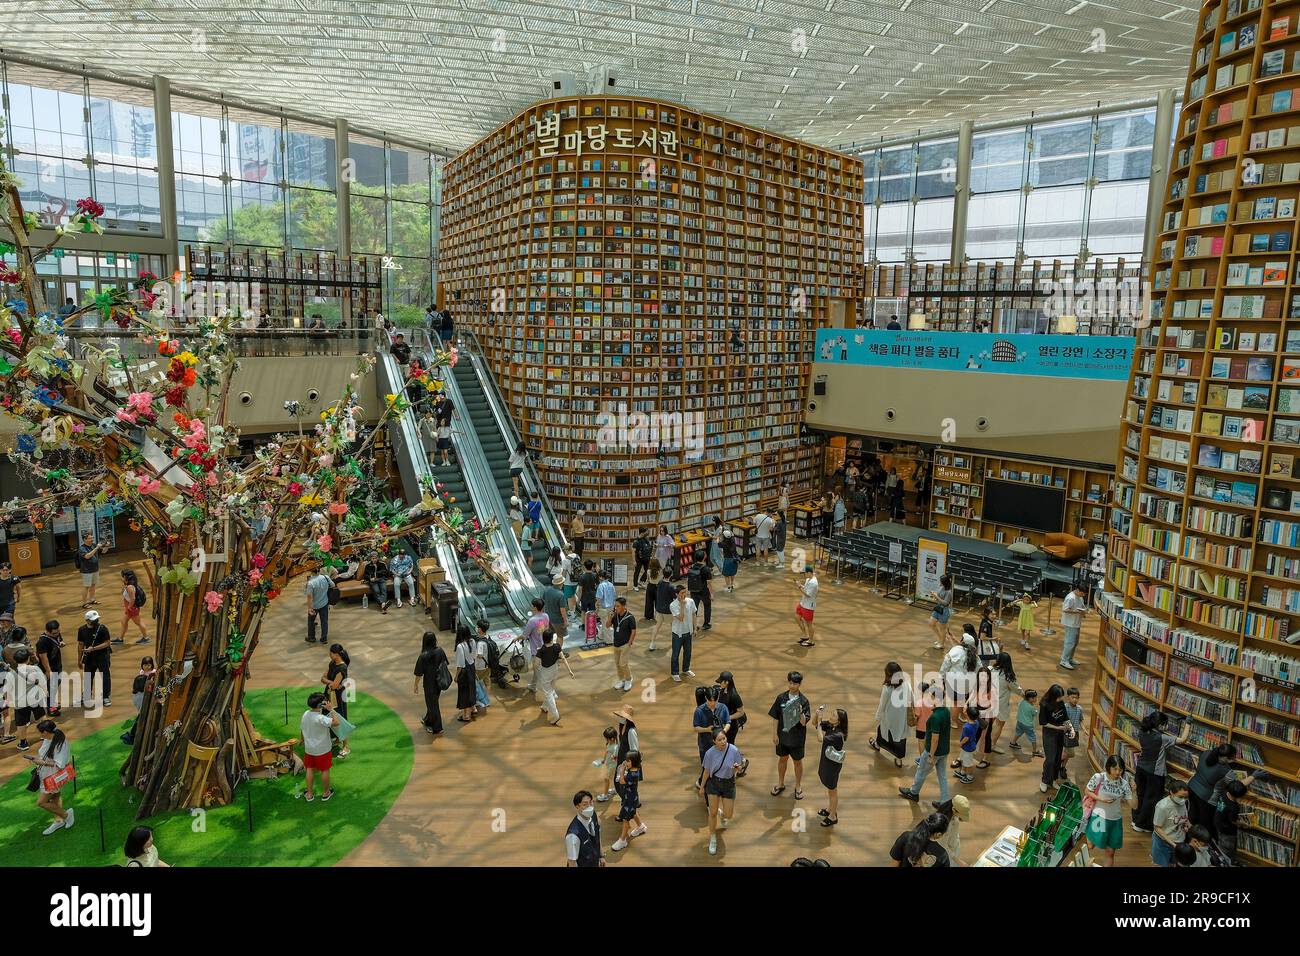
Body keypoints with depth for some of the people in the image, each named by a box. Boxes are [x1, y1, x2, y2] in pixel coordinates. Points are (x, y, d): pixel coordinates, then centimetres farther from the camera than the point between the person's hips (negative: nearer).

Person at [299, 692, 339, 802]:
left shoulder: (305, 714, -7)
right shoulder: (320, 718, -29)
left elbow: (302, 729, 7)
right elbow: (336, 722, -38)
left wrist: (303, 742, 24)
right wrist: (331, 710, -31)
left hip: (309, 749, 6)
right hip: (322, 750, -6)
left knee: (310, 769, 19)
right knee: (325, 770, 13)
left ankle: (309, 794, 29)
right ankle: (326, 793, 28)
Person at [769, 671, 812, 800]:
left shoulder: (803, 701, -16)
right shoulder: (781, 697, -9)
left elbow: (804, 722, -20)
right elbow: (776, 717, -1)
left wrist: (800, 712, -38)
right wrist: (775, 734, -2)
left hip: (797, 737, -2)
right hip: (782, 735, 2)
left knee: (798, 761, 15)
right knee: (782, 759, 19)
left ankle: (798, 786, 35)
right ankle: (781, 784, 39)